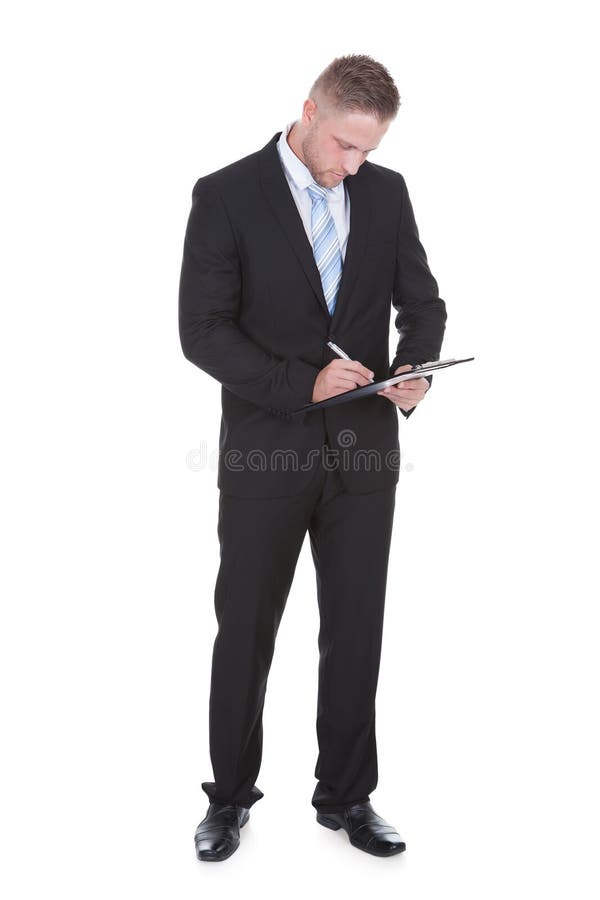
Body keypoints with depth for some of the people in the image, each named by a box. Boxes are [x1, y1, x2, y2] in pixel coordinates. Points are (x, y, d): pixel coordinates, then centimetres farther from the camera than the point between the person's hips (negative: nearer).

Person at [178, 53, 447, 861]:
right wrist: (304, 383, -24)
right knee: (245, 630, 9)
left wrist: (414, 369, -13)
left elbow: (421, 301, 9)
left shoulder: (387, 191, 5)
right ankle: (231, 796, 28)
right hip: (267, 450, -3)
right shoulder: (226, 195, -8)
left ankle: (346, 795, 27)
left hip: (364, 447, 3)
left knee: (356, 632, 10)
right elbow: (203, 331, -13)